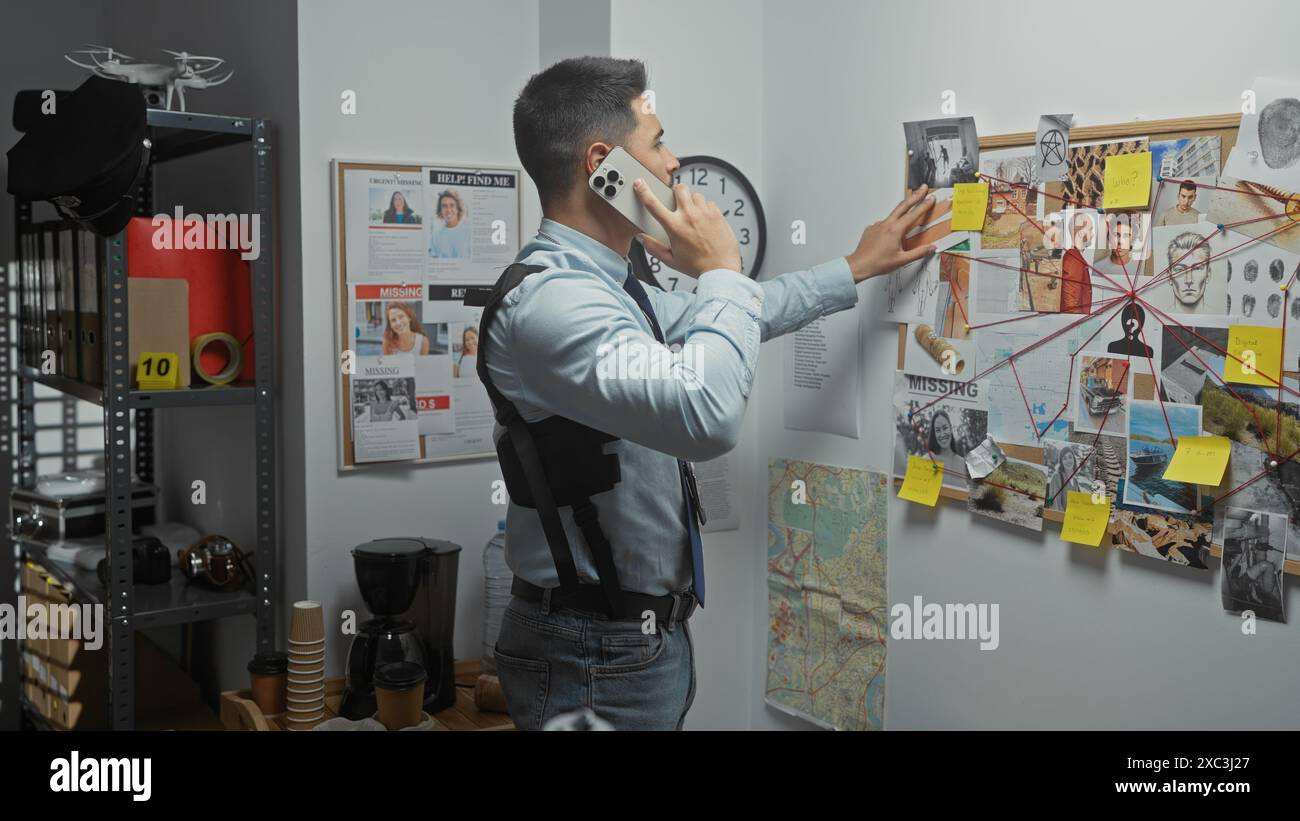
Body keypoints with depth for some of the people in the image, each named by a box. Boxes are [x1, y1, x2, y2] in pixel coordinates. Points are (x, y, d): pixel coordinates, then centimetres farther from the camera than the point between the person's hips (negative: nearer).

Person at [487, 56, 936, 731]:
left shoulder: (603, 287, 8)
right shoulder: (548, 300, -24)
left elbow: (734, 316, 26)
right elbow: (708, 416, -36)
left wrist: (856, 267, 32)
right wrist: (720, 270, -20)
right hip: (598, 658, -9)